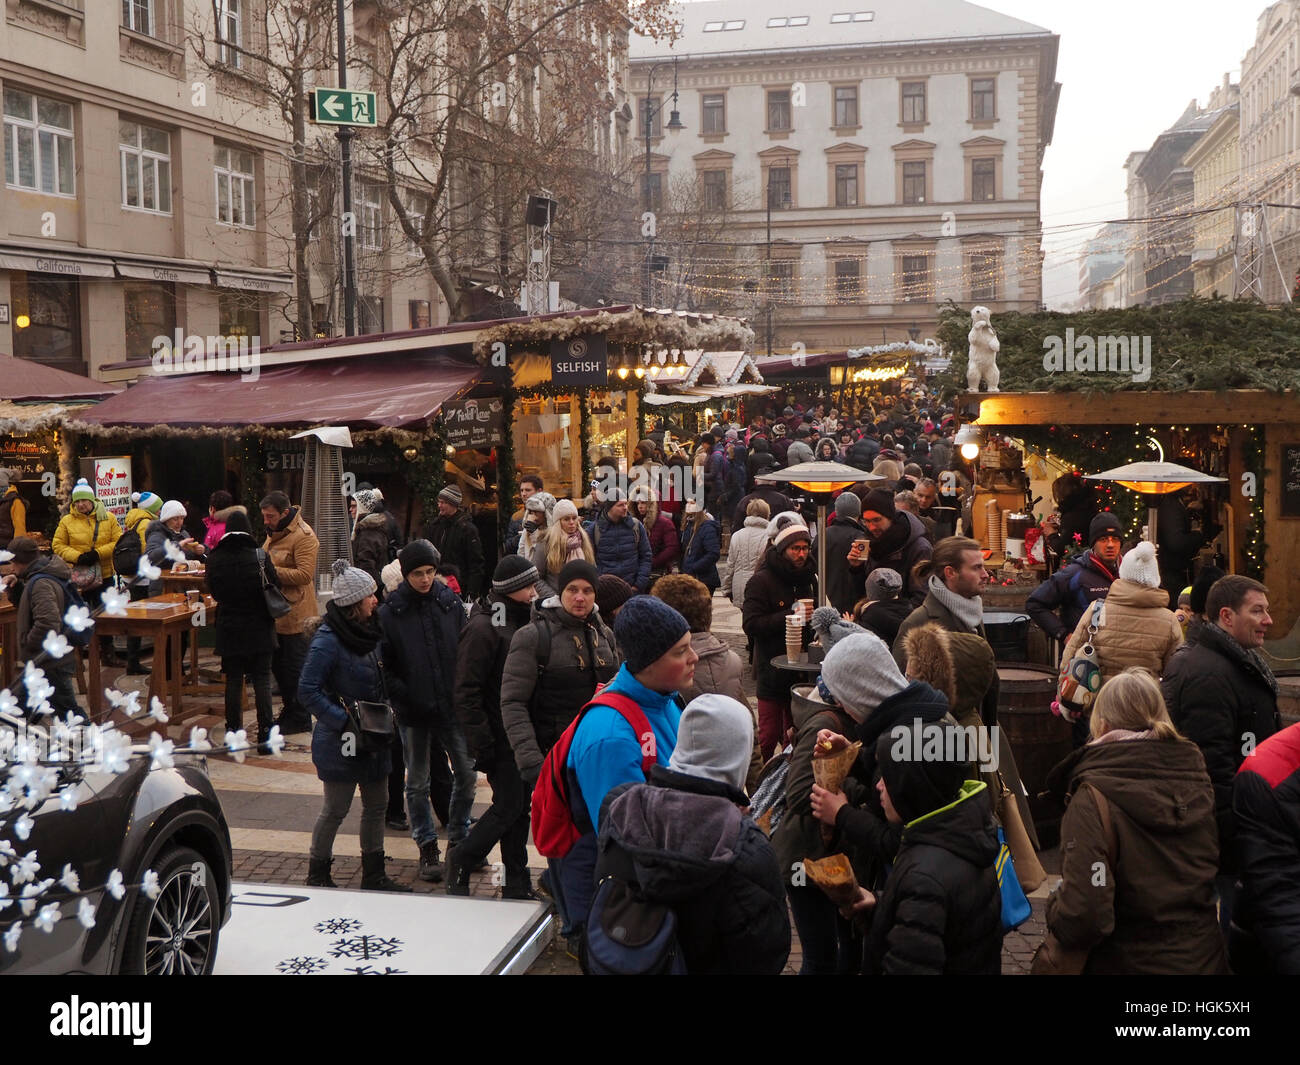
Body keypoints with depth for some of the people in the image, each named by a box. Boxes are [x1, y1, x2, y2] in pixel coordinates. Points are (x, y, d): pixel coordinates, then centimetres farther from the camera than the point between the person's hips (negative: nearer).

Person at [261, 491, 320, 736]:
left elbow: (304, 574, -23)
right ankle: (289, 709, 29)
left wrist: (271, 571, -24)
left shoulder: (303, 536, -15)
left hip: (295, 616, -10)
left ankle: (300, 719, 7)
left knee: (295, 667, -2)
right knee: (278, 664, 16)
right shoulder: (273, 534, 15)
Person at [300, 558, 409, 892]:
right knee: (336, 809, 4)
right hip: (341, 741, -8)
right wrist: (345, 721, -24)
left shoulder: (370, 631, 6)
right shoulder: (327, 640, -19)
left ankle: (374, 874, 27)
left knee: (377, 805, 14)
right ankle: (317, 874, 21)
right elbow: (307, 692, -21)